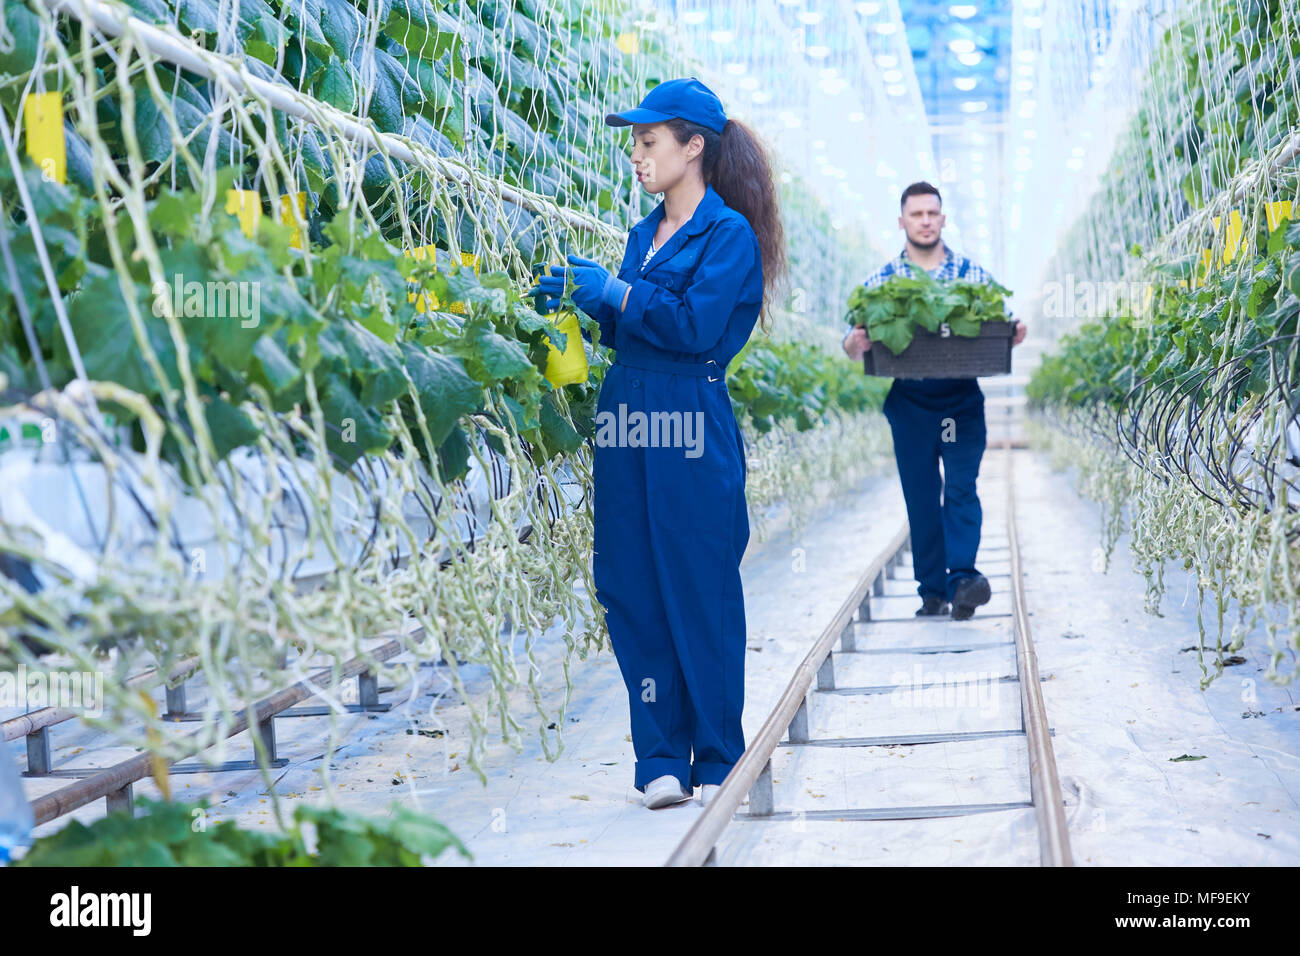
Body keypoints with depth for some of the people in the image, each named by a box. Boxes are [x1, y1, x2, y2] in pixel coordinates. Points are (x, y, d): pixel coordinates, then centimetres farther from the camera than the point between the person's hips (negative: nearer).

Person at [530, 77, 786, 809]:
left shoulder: (729, 233, -4)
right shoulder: (645, 235, 17)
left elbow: (695, 325, -16)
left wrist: (615, 292, -11)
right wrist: (580, 296, 6)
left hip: (693, 431, -7)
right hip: (627, 425, 7)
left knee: (702, 597, -1)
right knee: (633, 594, 4)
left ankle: (718, 761, 10)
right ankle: (661, 760, 11)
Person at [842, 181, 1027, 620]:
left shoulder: (973, 274, 7)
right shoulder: (880, 281, 7)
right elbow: (855, 341, 4)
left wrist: (1013, 334, -15)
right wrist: (855, 343, -21)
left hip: (962, 401, -1)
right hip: (909, 403, 1)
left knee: (961, 489, -11)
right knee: (921, 498, 4)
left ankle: (962, 577, -16)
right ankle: (932, 589, 10)